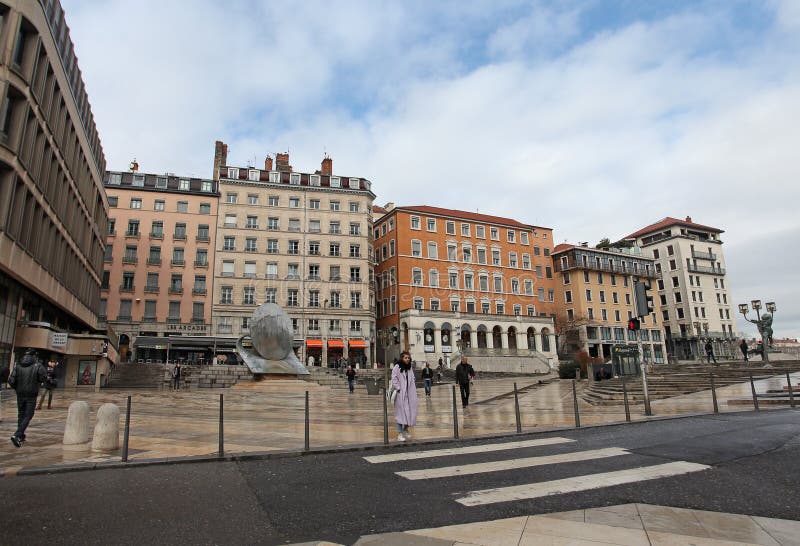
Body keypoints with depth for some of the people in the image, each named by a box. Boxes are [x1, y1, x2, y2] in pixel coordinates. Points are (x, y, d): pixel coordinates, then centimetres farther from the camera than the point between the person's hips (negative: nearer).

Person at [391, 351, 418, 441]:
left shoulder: (410, 368, 13)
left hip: (410, 394, 6)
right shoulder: (397, 367, -6)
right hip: (400, 394, -6)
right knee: (401, 412, -5)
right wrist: (398, 389, -16)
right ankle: (400, 433, 2)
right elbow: (394, 380, -11)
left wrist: (413, 389, 9)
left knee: (410, 411, 8)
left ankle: (405, 429, 28)